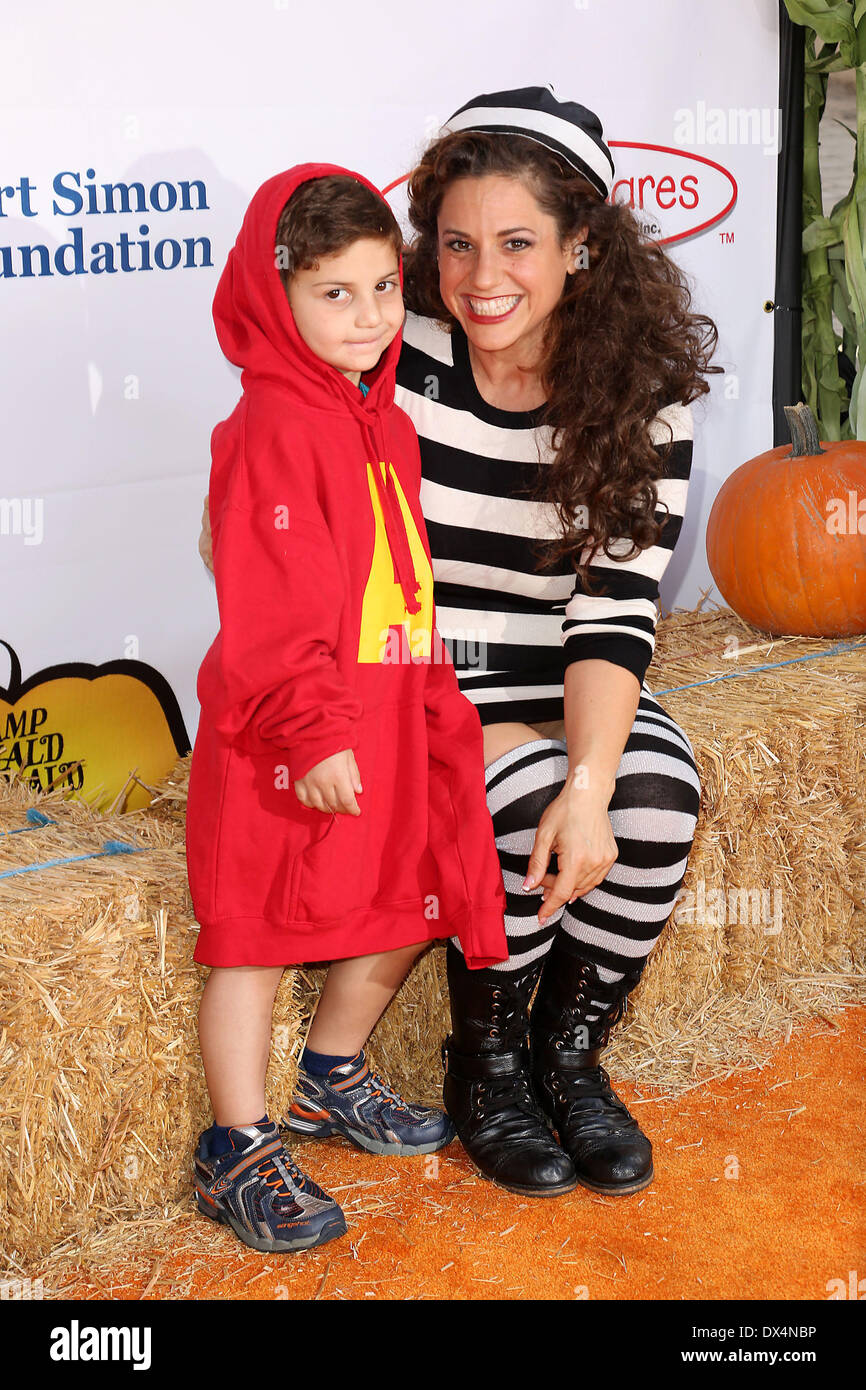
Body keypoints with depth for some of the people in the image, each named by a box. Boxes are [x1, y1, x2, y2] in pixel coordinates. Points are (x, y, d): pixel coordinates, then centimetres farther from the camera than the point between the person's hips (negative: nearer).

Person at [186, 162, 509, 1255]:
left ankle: (333, 1081, 39)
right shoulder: (271, 431, -16)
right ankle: (237, 1155, 16)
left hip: (388, 724, 9)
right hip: (283, 749, -9)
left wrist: (432, 704, 20)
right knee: (255, 934, 3)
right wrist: (314, 732, -24)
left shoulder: (385, 422, 12)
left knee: (406, 909, 17)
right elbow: (270, 611, -21)